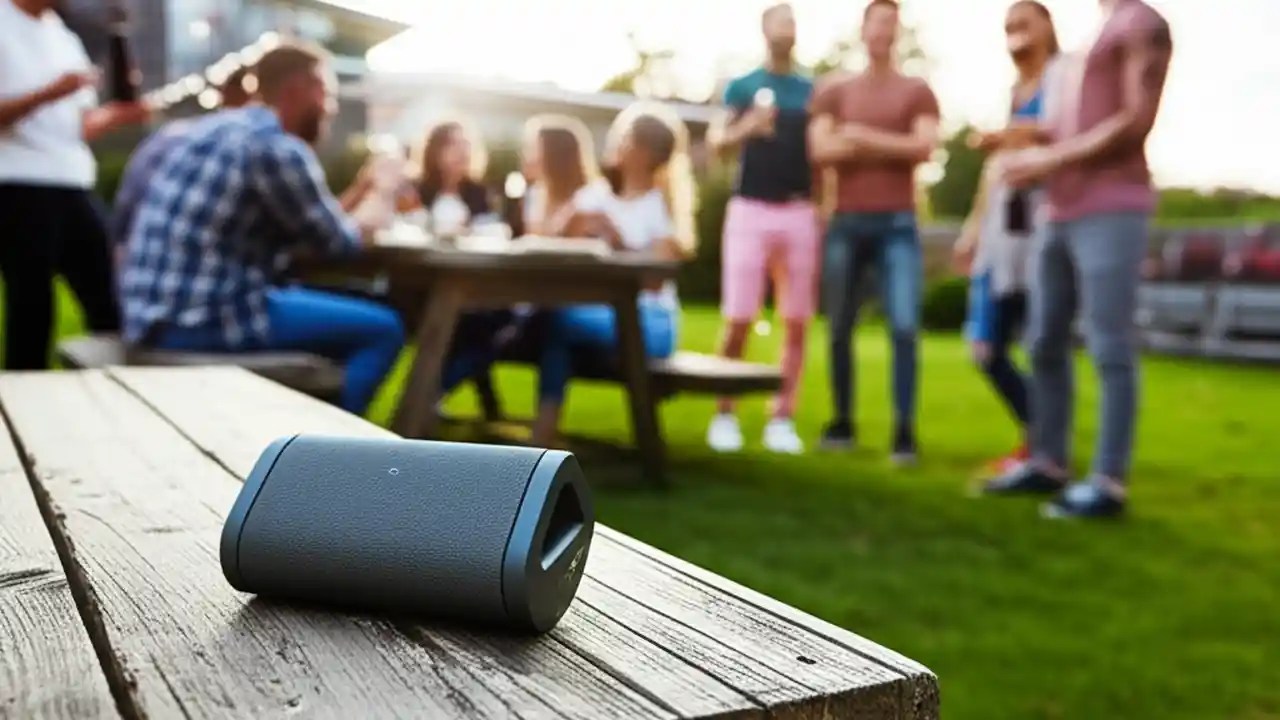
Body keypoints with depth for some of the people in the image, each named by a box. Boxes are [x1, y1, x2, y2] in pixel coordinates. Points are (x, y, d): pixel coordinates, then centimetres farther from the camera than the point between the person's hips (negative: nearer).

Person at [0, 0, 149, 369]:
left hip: (75, 185, 7)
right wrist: (48, 94, -21)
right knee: (32, 309, -2)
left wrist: (117, 114, 1)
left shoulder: (65, 37, 18)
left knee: (107, 301, 3)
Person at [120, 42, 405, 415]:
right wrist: (375, 212, 14)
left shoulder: (213, 127, 16)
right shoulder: (279, 148, -13)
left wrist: (358, 194, 20)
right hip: (204, 320, -10)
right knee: (382, 330, -4)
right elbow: (337, 240, -4)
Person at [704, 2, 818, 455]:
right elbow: (718, 145, 0)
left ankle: (782, 419, 9)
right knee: (738, 320, -6)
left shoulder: (812, 91, 13)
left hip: (800, 214, 2)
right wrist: (747, 127, -20)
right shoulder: (742, 86, 7)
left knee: (796, 323, 1)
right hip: (750, 211, -2)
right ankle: (724, 416, 7)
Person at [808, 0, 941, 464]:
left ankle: (904, 431, -8)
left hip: (897, 224, -1)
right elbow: (820, 151, -3)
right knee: (840, 328, 6)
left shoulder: (917, 92, 9)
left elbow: (924, 148, -6)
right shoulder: (832, 91, 11)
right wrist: (891, 147, -6)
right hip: (846, 223, 2)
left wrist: (863, 136, -6)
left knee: (904, 327, -12)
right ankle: (842, 422, 18)